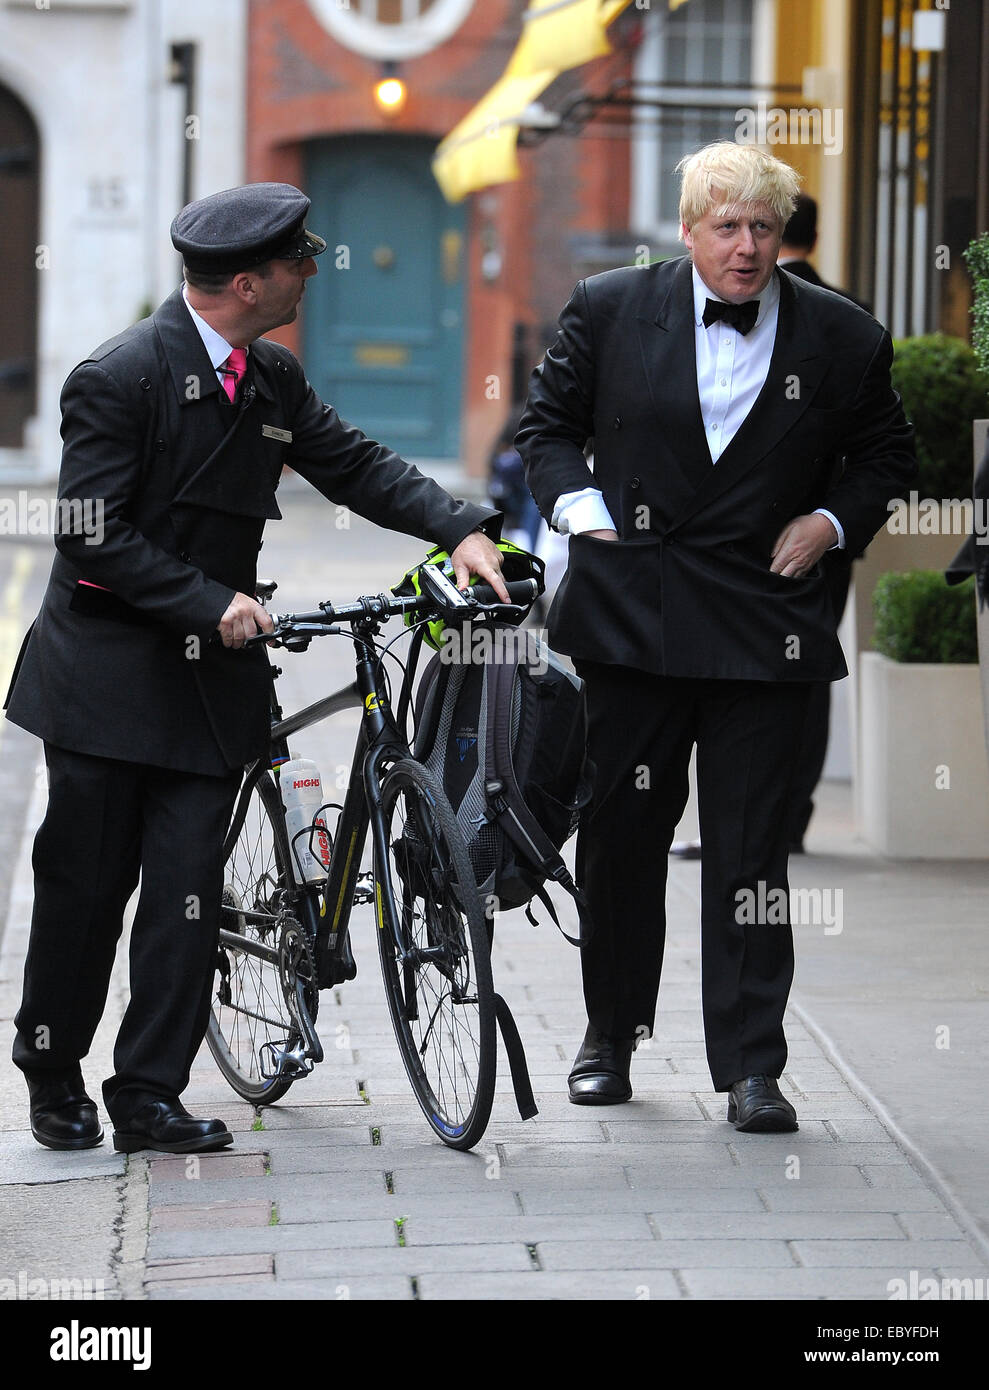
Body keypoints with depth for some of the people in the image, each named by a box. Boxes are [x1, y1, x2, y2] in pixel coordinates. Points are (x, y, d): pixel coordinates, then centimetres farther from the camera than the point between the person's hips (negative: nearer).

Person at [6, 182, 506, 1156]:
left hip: (207, 673, 6)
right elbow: (93, 535, -17)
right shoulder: (120, 377, -14)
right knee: (86, 884, 3)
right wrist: (213, 602, -20)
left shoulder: (272, 380, 8)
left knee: (187, 887, -1)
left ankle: (148, 1096, 5)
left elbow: (354, 464, 9)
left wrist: (460, 530, -6)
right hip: (107, 672, -6)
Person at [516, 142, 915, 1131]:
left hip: (764, 624, -1)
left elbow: (886, 455, 15)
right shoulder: (610, 309, 2)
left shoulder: (841, 340, 1)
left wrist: (833, 521, -1)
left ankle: (750, 1067, 2)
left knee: (749, 844, -2)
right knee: (620, 830, 9)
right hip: (632, 616, 1)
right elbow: (547, 422, 13)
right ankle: (610, 1035, 25)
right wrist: (579, 506, -2)